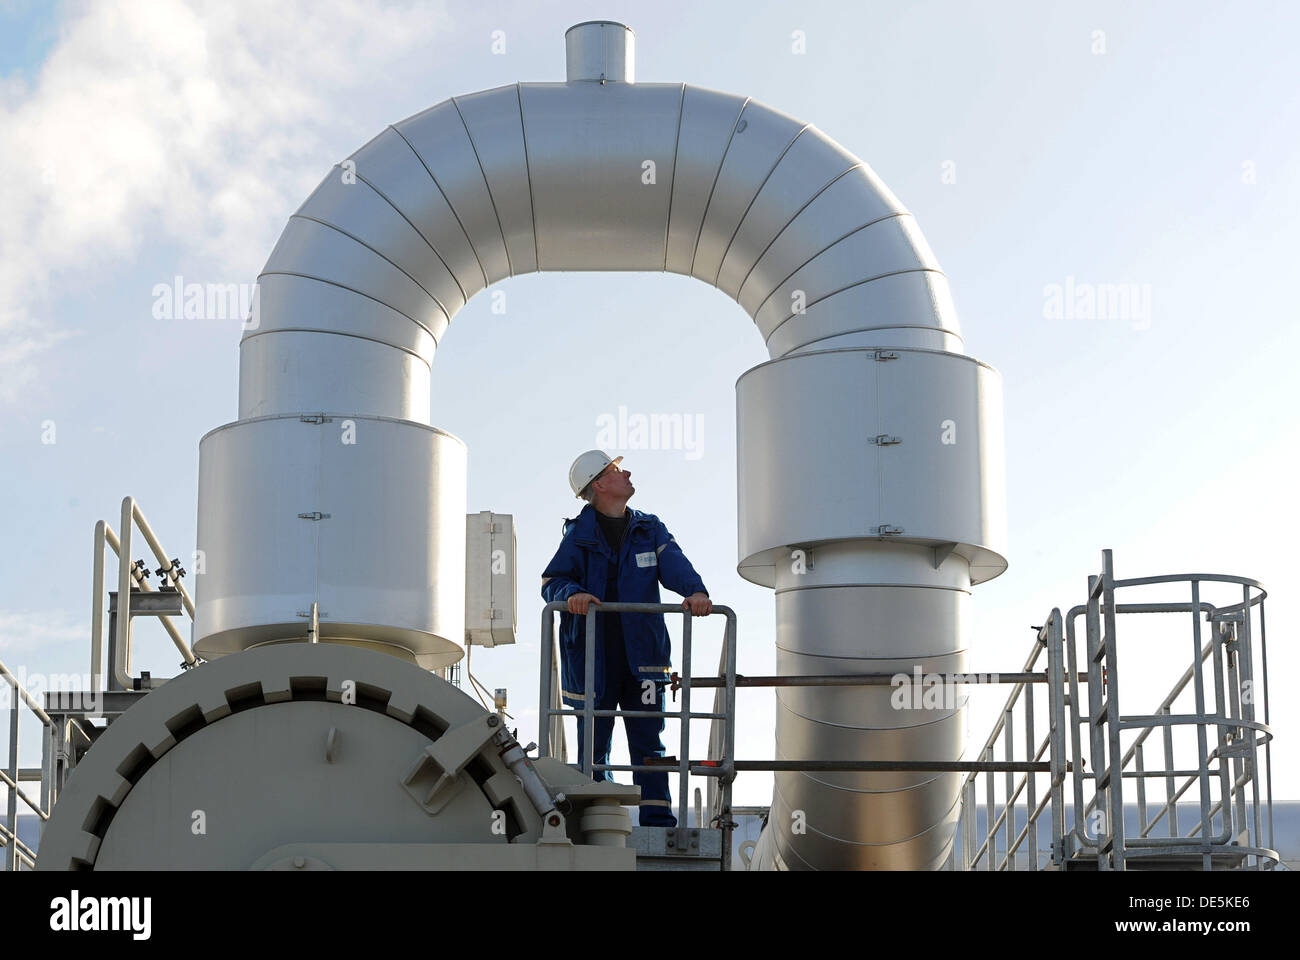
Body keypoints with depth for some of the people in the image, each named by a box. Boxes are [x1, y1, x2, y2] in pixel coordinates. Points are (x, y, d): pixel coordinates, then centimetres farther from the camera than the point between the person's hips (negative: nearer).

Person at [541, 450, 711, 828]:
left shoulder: (650, 529, 11)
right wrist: (571, 594, -25)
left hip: (642, 654, 2)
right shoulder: (580, 534, 4)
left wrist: (695, 591, -25)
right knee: (593, 743, 3)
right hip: (592, 655, -2)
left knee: (648, 741, 0)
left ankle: (657, 819, 1)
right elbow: (552, 581, -1)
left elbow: (674, 564, -4)